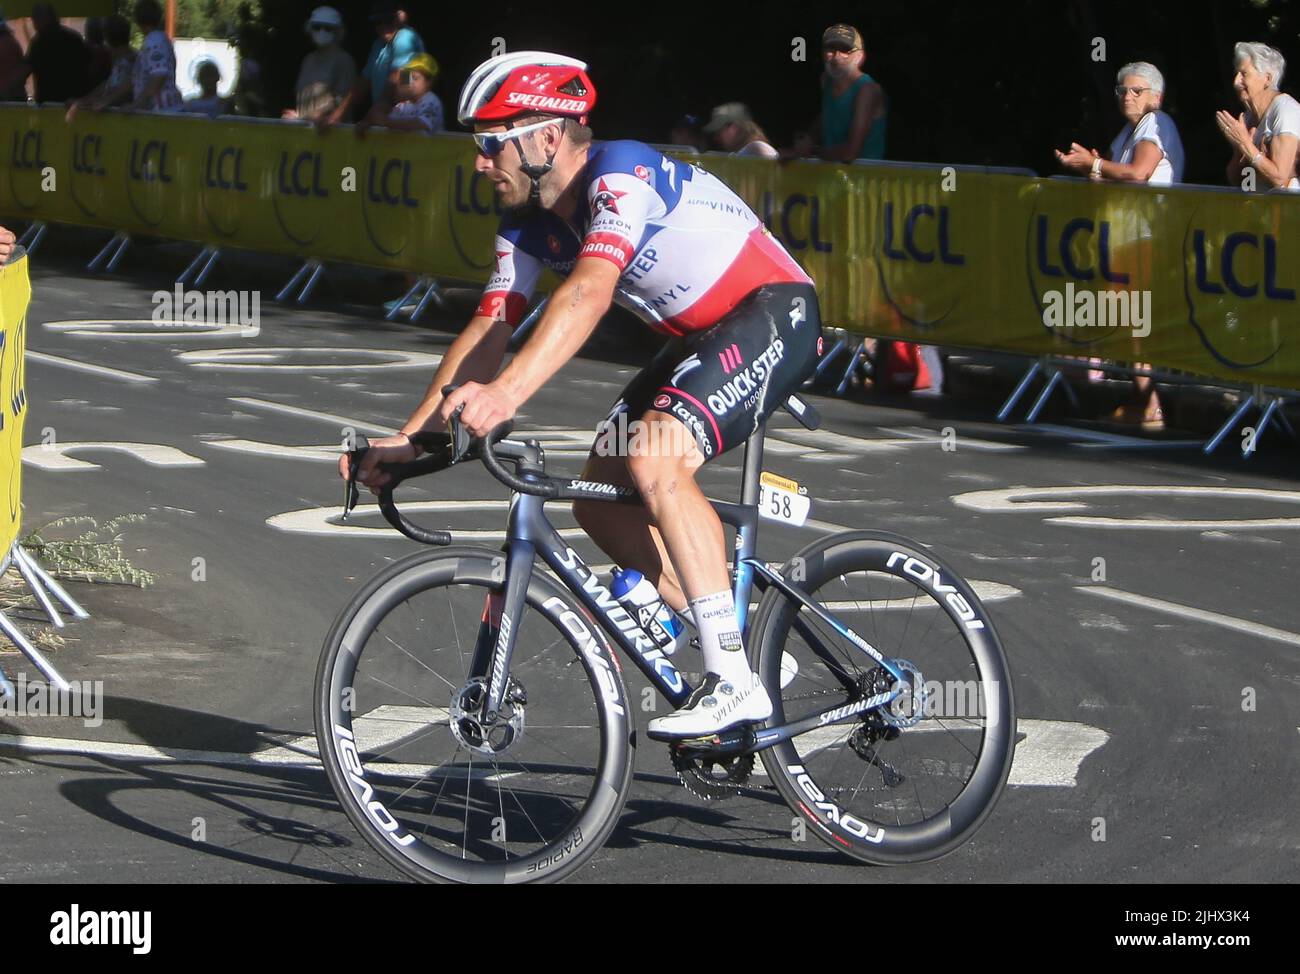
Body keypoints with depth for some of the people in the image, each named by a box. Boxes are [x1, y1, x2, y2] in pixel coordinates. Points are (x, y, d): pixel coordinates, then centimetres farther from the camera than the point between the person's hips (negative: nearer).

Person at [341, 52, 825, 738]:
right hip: (699, 338, 10)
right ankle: (736, 643, 12)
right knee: (601, 502, 2)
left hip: (776, 314, -10)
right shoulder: (528, 226, 3)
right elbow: (488, 330, 1)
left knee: (655, 461, -28)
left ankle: (734, 682, -27)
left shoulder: (620, 173, -24)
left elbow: (589, 292, -39)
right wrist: (408, 437, -10)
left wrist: (505, 393, -50)